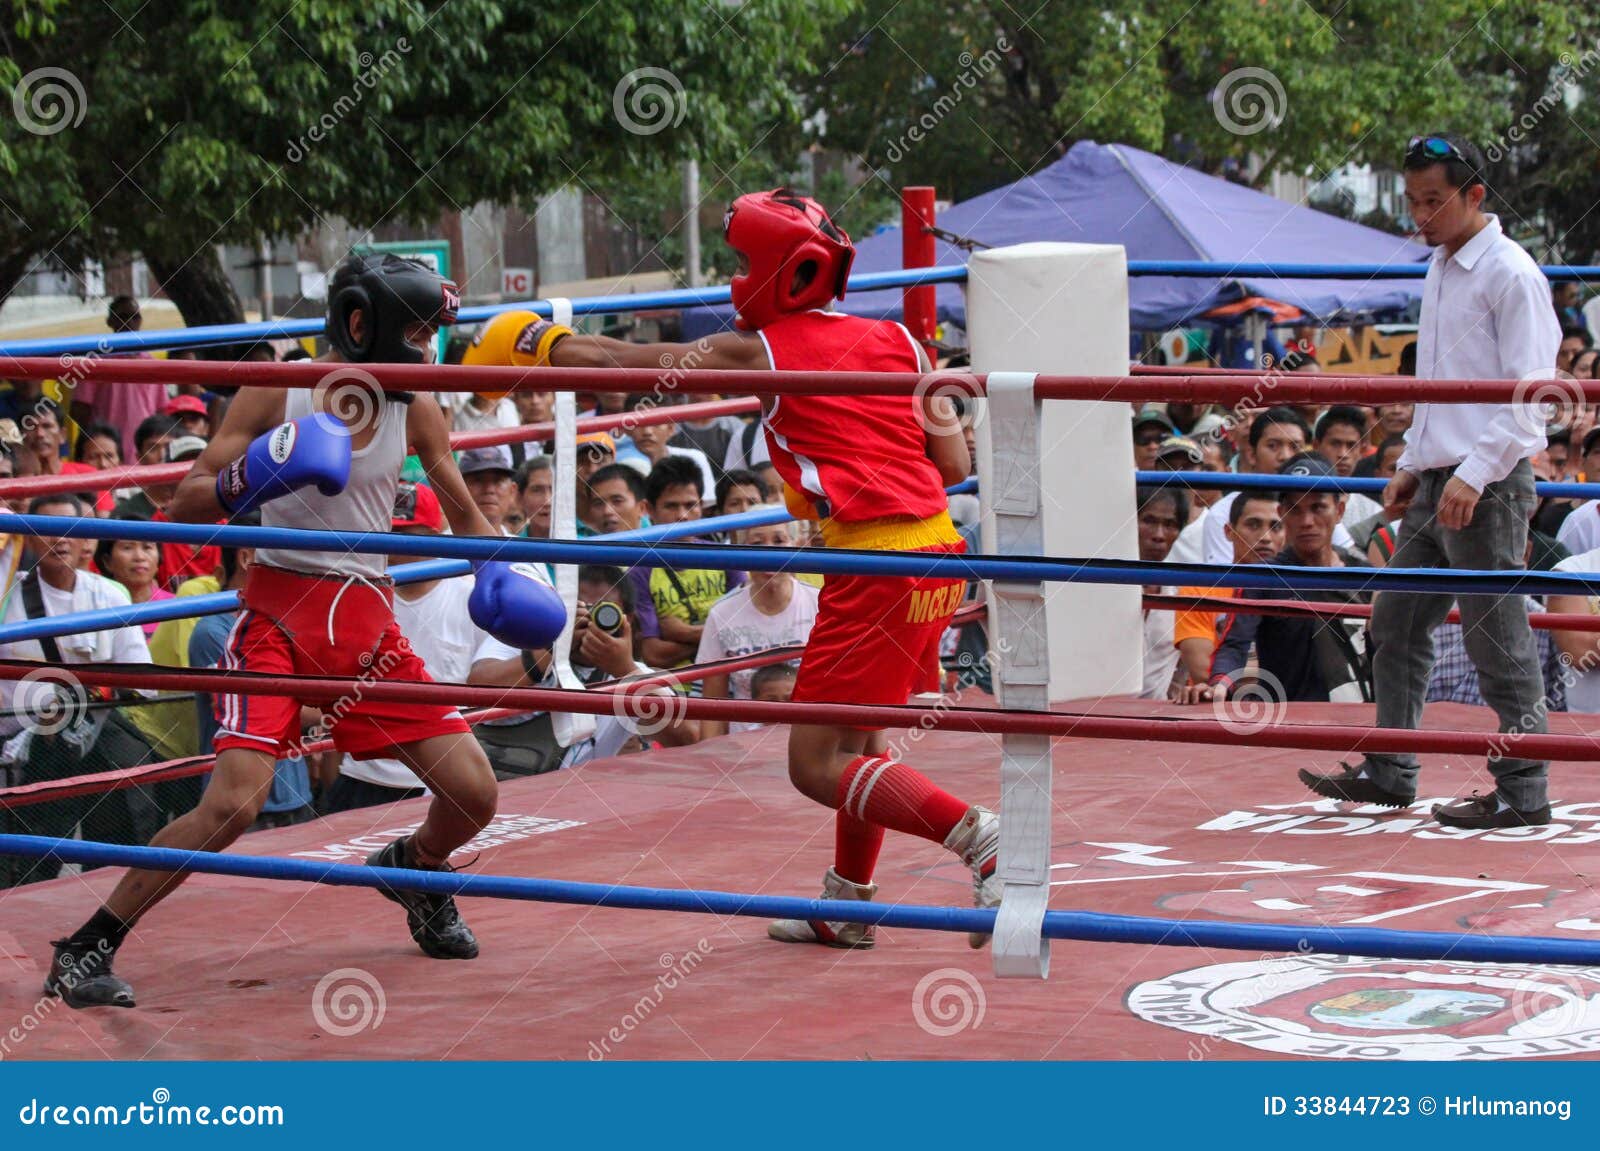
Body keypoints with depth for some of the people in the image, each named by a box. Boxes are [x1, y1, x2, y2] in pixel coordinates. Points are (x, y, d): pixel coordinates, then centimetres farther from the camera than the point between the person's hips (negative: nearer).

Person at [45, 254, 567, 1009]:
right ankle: (85, 952, -12)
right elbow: (186, 508, -5)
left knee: (474, 796, 1)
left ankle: (413, 870, 38)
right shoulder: (275, 394, -6)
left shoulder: (414, 413, 6)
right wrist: (246, 479, -25)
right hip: (280, 611, -5)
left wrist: (501, 572, 1)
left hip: (368, 620, 5)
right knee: (234, 803, -23)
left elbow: (462, 511, 20)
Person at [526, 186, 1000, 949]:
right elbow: (955, 464, 10)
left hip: (876, 562, -8)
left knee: (817, 764, -5)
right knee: (855, 735, 22)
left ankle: (983, 840, -19)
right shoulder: (896, 341, 14)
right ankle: (848, 906, 31)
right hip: (940, 549, 8)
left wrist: (538, 345, 23)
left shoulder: (760, 352, 0)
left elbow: (617, 360, 8)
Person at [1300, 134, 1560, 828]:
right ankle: (1388, 772, 19)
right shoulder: (1440, 268, 16)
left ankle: (1523, 792, 1)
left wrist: (1474, 474, -21)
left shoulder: (1510, 273, -11)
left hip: (1491, 484, -9)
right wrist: (1412, 465, 21)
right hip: (1438, 481, 9)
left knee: (1498, 639, -5)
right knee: (1396, 623, 11)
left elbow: (1531, 394, -16)